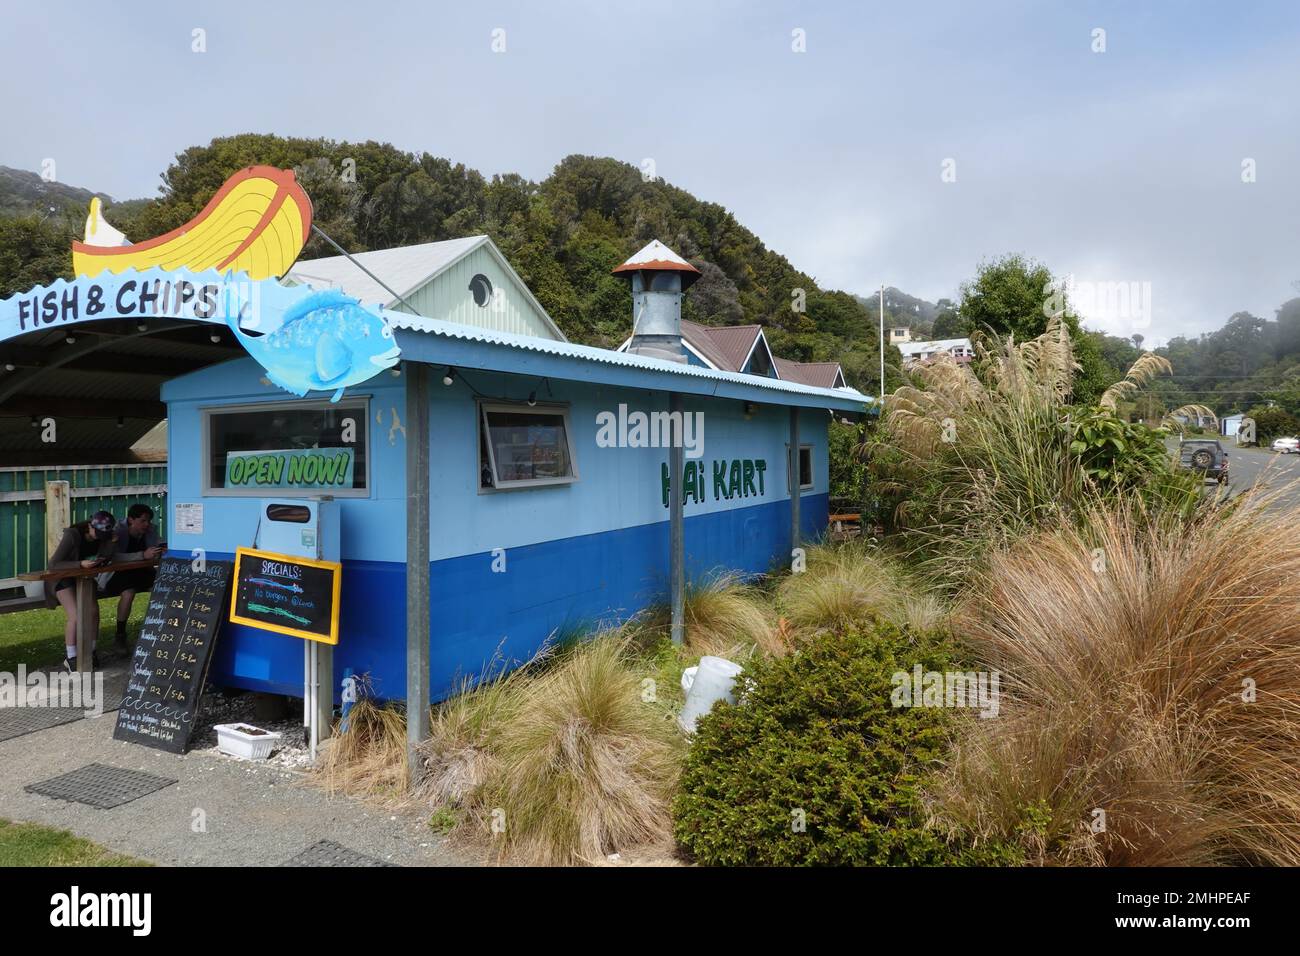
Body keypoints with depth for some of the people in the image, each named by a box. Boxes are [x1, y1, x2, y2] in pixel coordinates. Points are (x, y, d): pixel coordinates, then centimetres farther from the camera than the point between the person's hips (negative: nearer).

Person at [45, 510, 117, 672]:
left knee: (93, 609, -15)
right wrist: (81, 564, -41)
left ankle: (90, 652, 2)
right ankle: (71, 659, -9)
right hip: (63, 577, -5)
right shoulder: (72, 535, -27)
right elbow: (53, 565, -30)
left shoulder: (102, 536, -9)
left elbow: (105, 558, -7)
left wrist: (111, 542, -23)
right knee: (75, 615, -22)